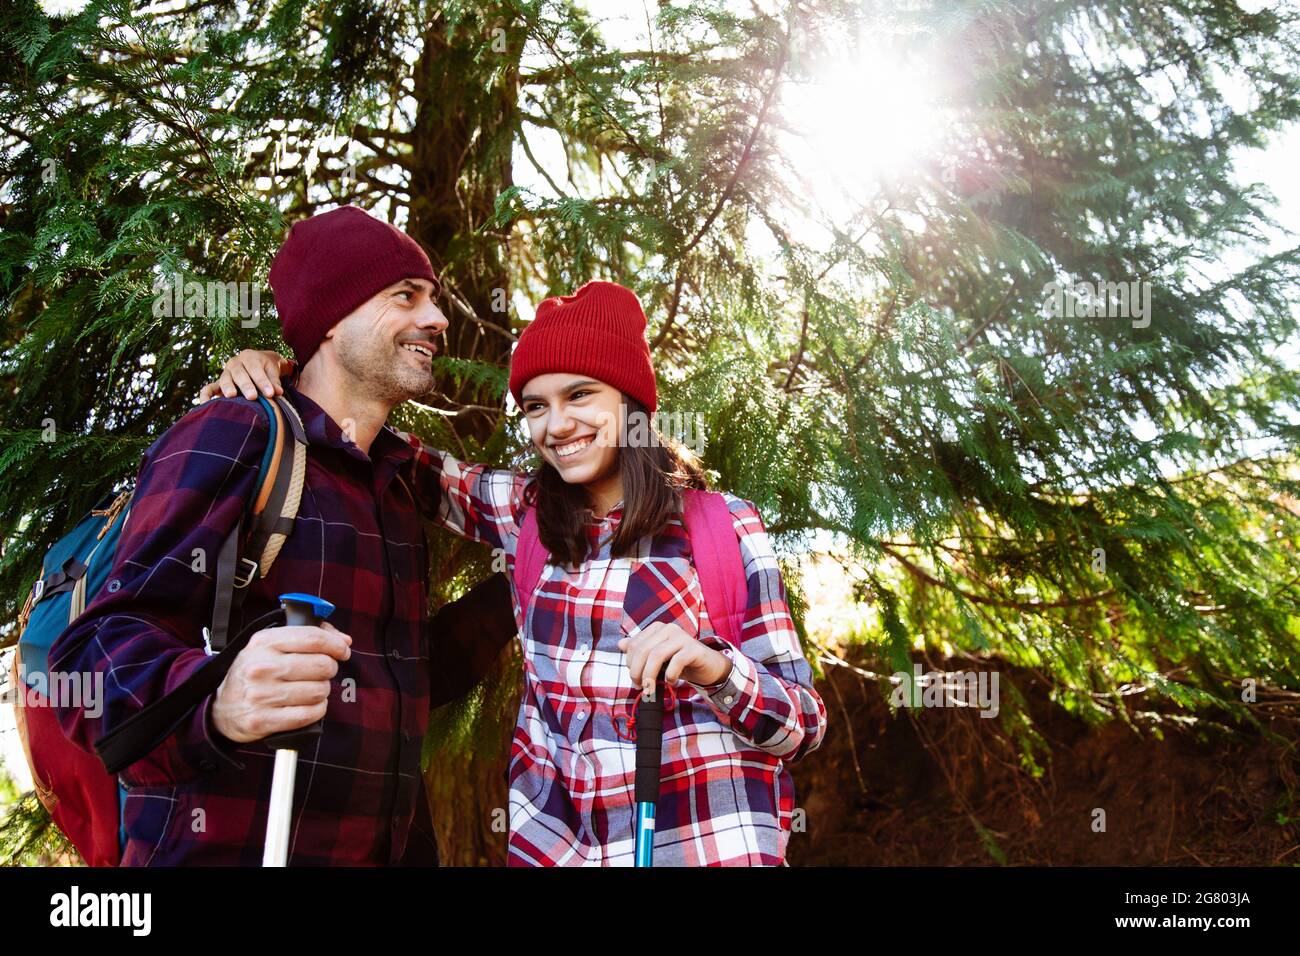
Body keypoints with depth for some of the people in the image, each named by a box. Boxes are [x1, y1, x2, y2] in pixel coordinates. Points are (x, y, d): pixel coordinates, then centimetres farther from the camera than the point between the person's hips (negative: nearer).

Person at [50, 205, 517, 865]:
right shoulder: (232, 439, -11)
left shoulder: (394, 479, 13)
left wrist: (515, 599, 9)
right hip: (228, 848, -8)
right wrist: (217, 702, -39)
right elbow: (101, 650, -20)